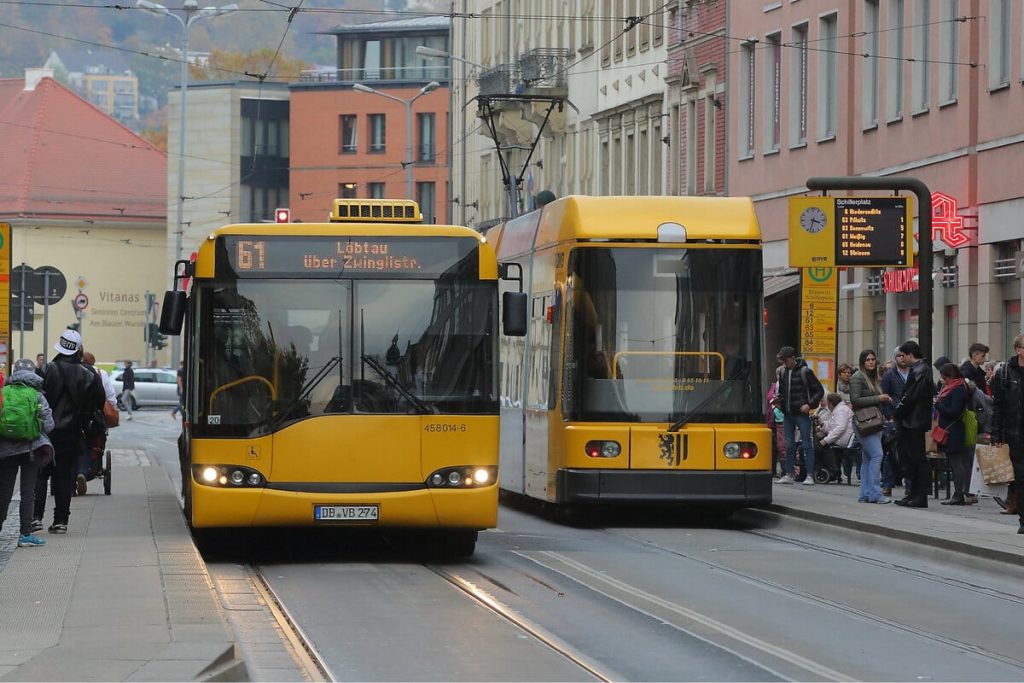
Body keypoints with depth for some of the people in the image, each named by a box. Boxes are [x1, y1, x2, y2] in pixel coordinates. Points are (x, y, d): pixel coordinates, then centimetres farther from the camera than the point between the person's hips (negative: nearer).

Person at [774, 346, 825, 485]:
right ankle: (788, 475, 13)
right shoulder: (783, 372, 11)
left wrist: (809, 404, -15)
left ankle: (810, 476, -3)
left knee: (807, 445, -3)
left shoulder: (805, 372, -7)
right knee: (789, 445, 8)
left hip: (801, 414, -6)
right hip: (787, 414, 6)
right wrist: (779, 399, 2)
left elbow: (819, 390, -4)